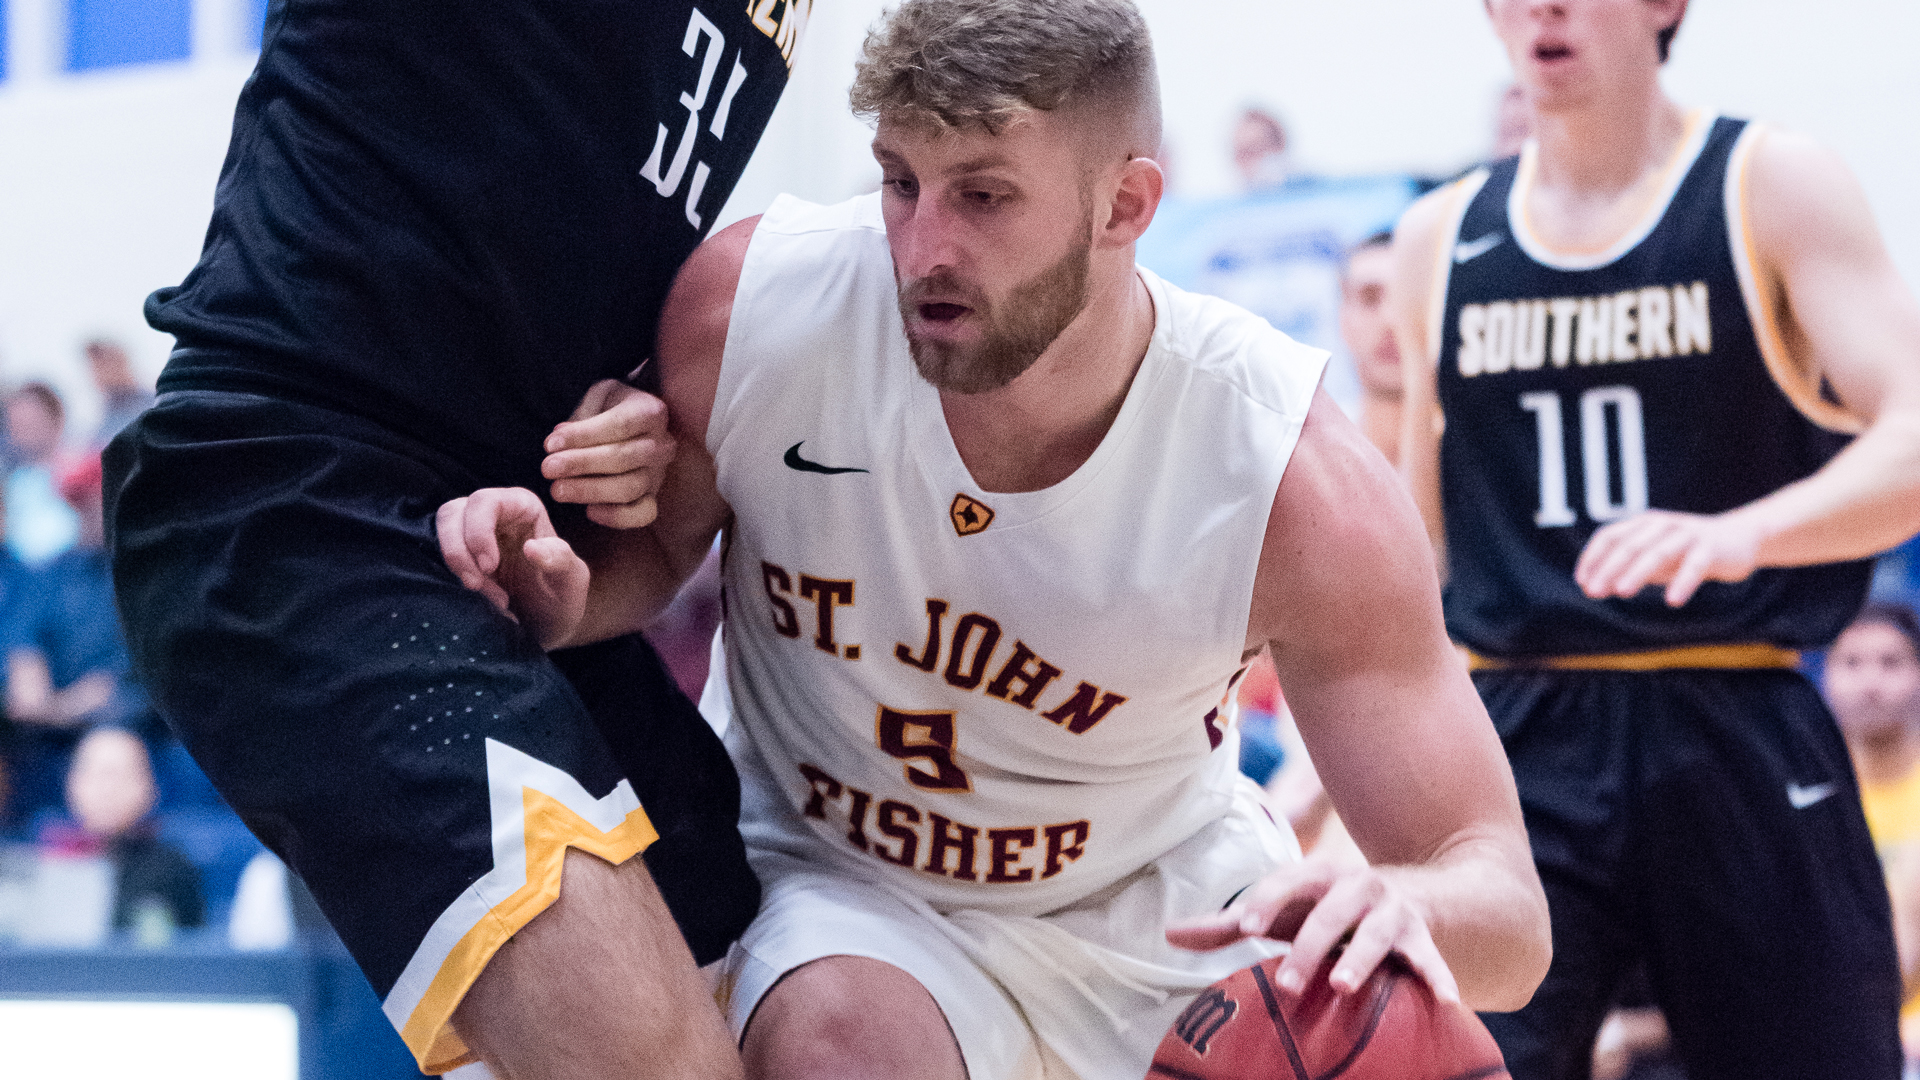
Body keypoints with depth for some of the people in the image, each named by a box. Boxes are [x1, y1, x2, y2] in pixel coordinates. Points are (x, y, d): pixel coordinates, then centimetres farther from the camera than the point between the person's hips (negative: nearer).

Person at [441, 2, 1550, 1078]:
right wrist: (564, 599, -25)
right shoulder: (749, 309, -23)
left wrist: (1402, 911, -49)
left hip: (1174, 905, 2)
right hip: (840, 885, -1)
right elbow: (656, 543, 0)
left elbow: (1507, 918, -24)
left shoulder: (1295, 482, -25)